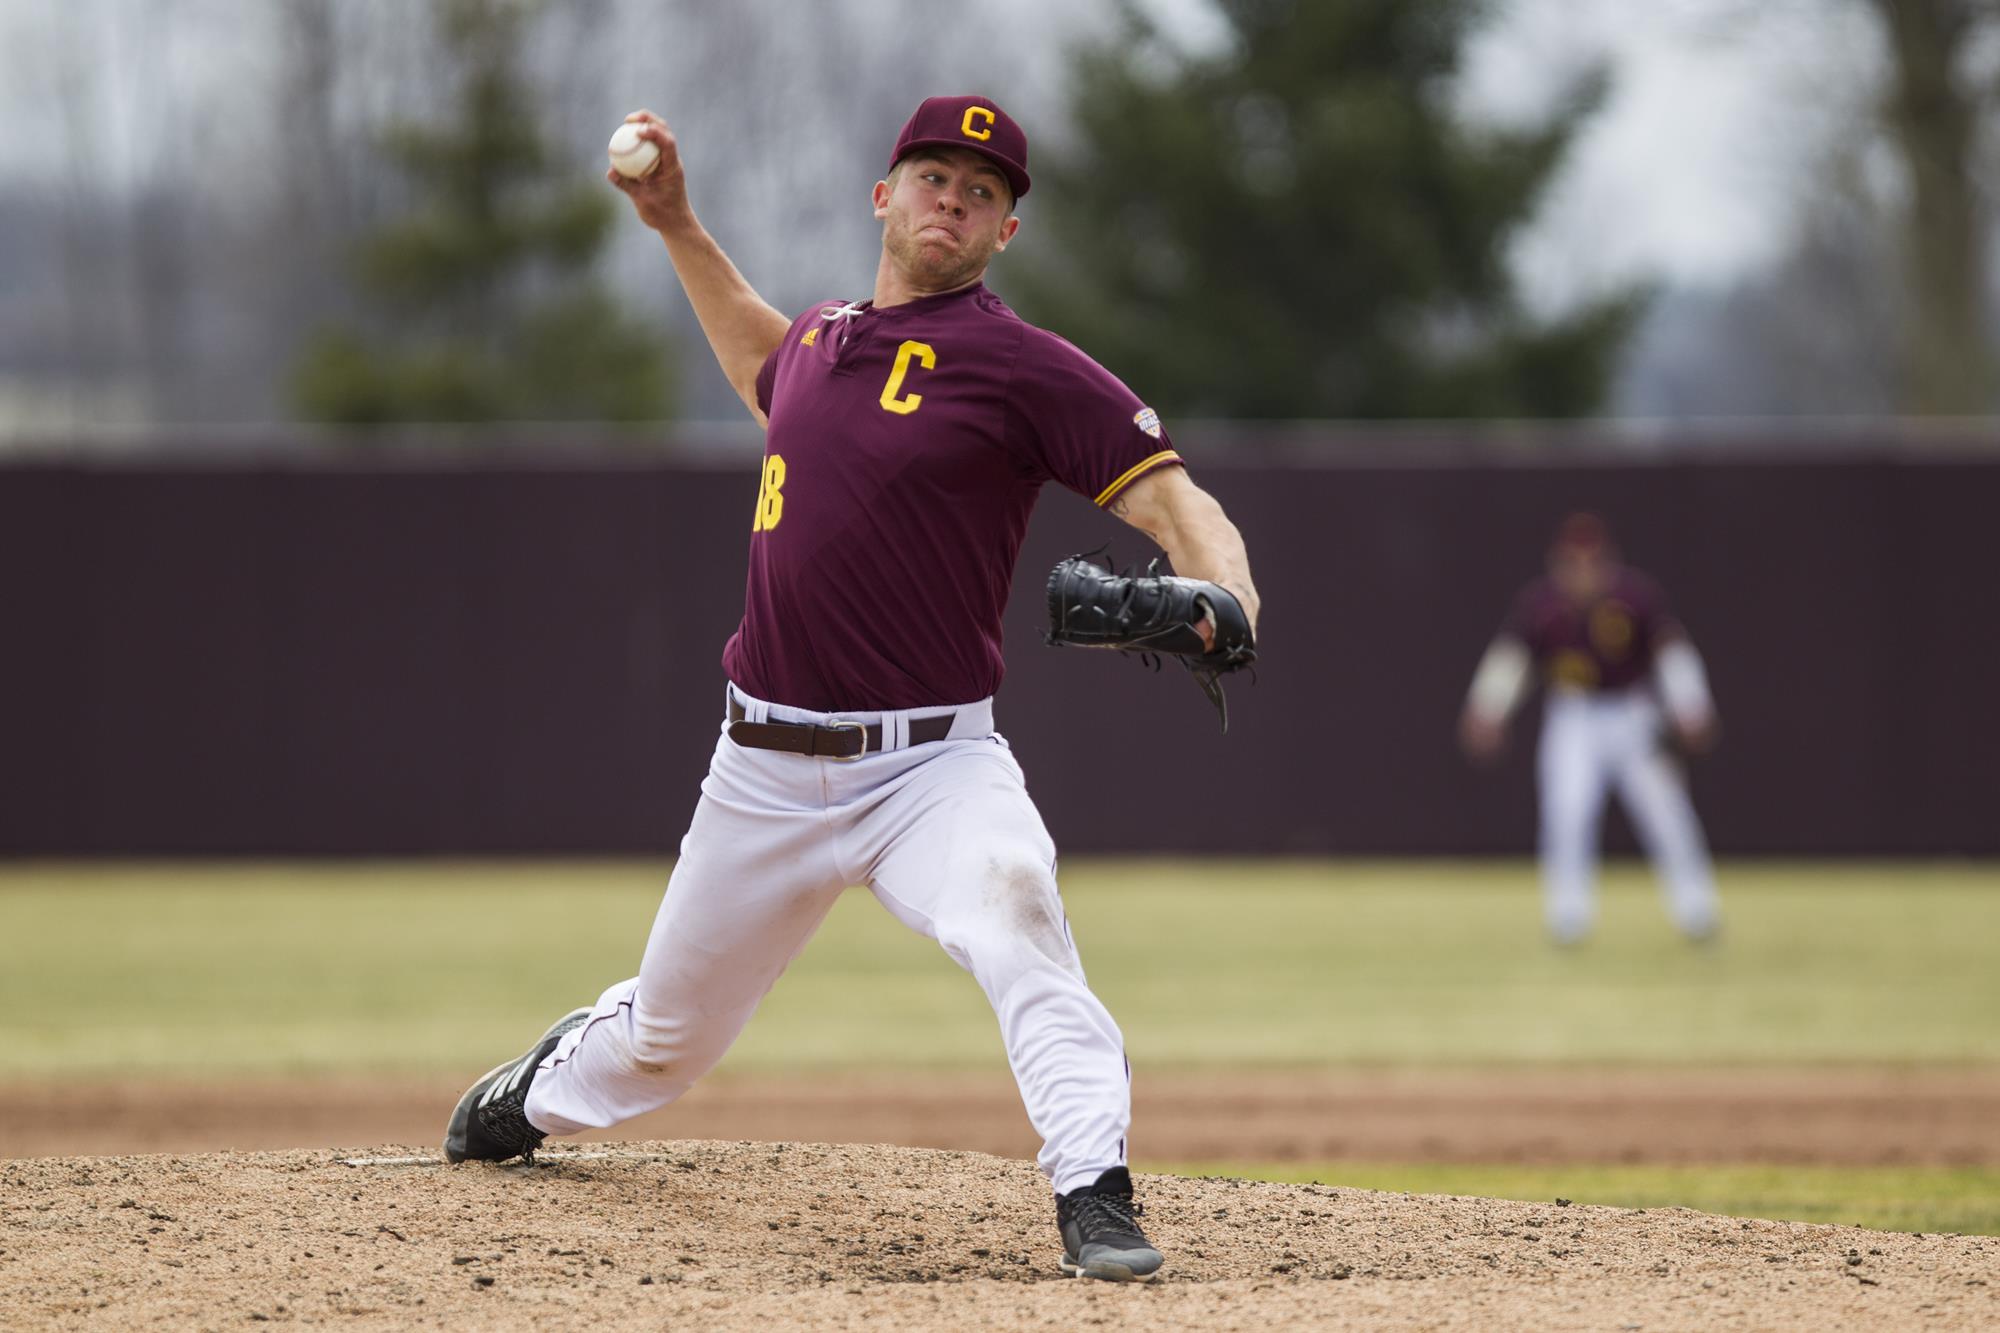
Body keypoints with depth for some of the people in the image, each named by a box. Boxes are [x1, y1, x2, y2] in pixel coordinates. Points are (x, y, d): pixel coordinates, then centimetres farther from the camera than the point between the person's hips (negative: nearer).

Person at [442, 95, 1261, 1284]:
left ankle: (1097, 1198, -41)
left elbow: (1171, 496, -14)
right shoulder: (824, 338, 11)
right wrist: (678, 226, 30)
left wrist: (1223, 601, -34)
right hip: (767, 772, 5)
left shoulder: (1023, 366, -8)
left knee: (1012, 915, -36)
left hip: (931, 766, -5)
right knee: (668, 1033, 18)